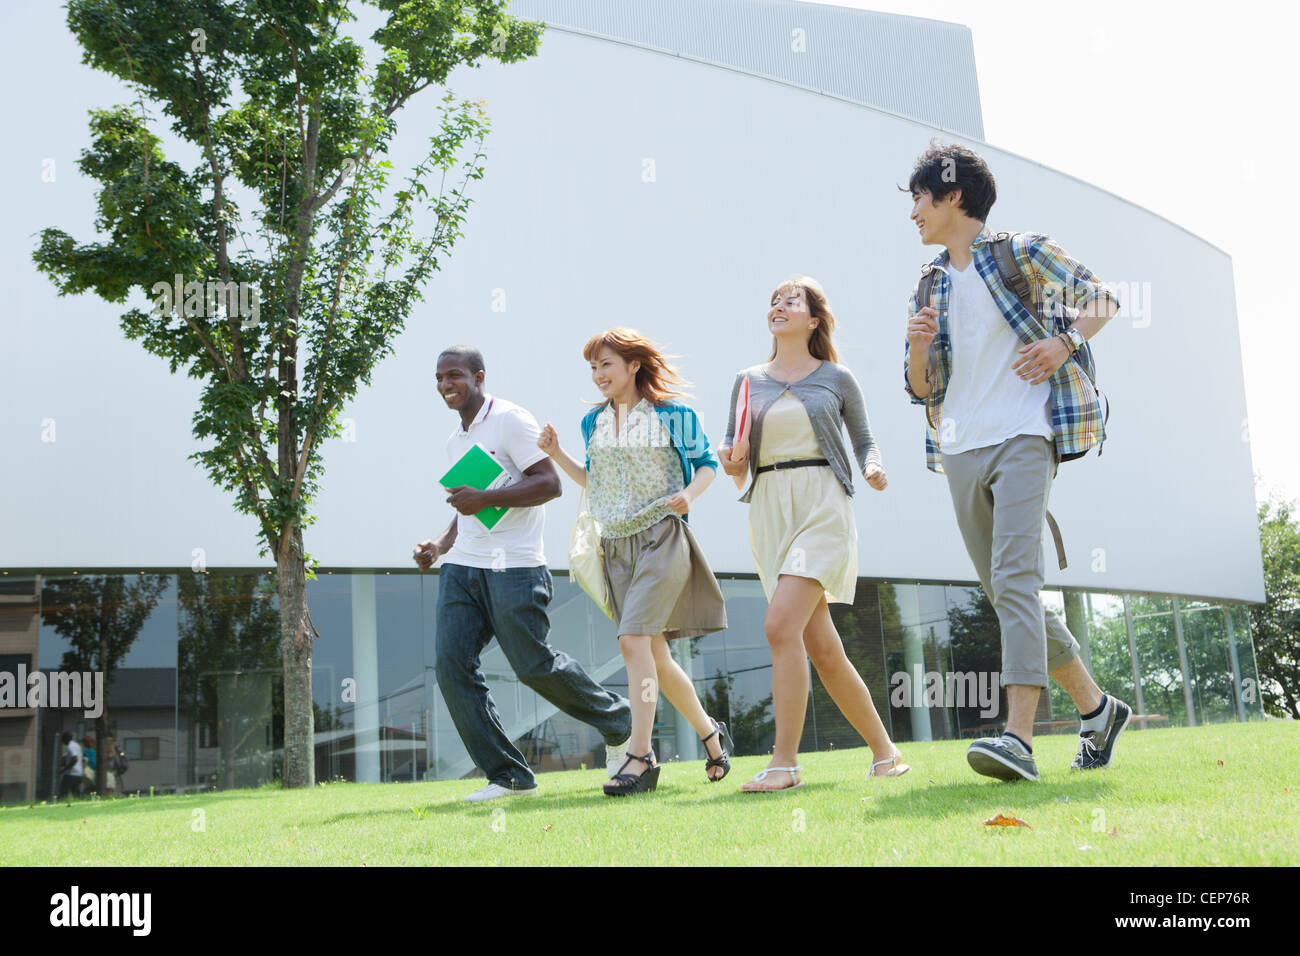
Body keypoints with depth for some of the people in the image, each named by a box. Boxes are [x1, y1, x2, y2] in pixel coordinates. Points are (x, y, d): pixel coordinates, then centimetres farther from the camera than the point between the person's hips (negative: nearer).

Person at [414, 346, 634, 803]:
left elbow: (550, 483, -15)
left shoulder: (510, 420, -6)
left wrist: (484, 499, -22)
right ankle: (508, 774, 1)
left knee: (534, 665, -7)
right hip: (462, 567, 8)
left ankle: (619, 723, 20)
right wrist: (441, 544, 15)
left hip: (513, 568, -8)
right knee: (452, 663, -6)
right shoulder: (455, 440, 20)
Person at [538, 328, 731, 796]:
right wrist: (557, 454, 10)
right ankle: (709, 732, 26)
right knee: (655, 654, 8)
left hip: (661, 537, -6)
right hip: (616, 544, 6)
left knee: (633, 639, -20)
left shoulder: (673, 415, -2)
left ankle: (640, 756, -17)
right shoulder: (593, 422, 13)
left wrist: (690, 494, -13)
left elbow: (707, 462, 6)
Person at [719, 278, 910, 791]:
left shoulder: (837, 379, 7)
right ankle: (885, 752, 18)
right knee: (821, 646, 4)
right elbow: (734, 455, 17)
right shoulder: (748, 381, 14)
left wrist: (872, 469, -6)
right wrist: (732, 463, -5)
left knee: (781, 624, -21)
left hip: (823, 505, -4)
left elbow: (863, 440, 14)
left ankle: (785, 762, -15)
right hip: (768, 511, 4)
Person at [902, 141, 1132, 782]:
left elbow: (1102, 297, 6)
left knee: (1014, 577, -21)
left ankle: (1019, 739, -29)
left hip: (1022, 435, -6)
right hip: (960, 450, 6)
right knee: (1004, 594, 7)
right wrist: (918, 344, -5)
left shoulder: (1021, 252, 5)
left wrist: (1064, 342, -13)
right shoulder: (928, 287, 19)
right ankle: (1096, 707, 22)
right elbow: (920, 388, 17)